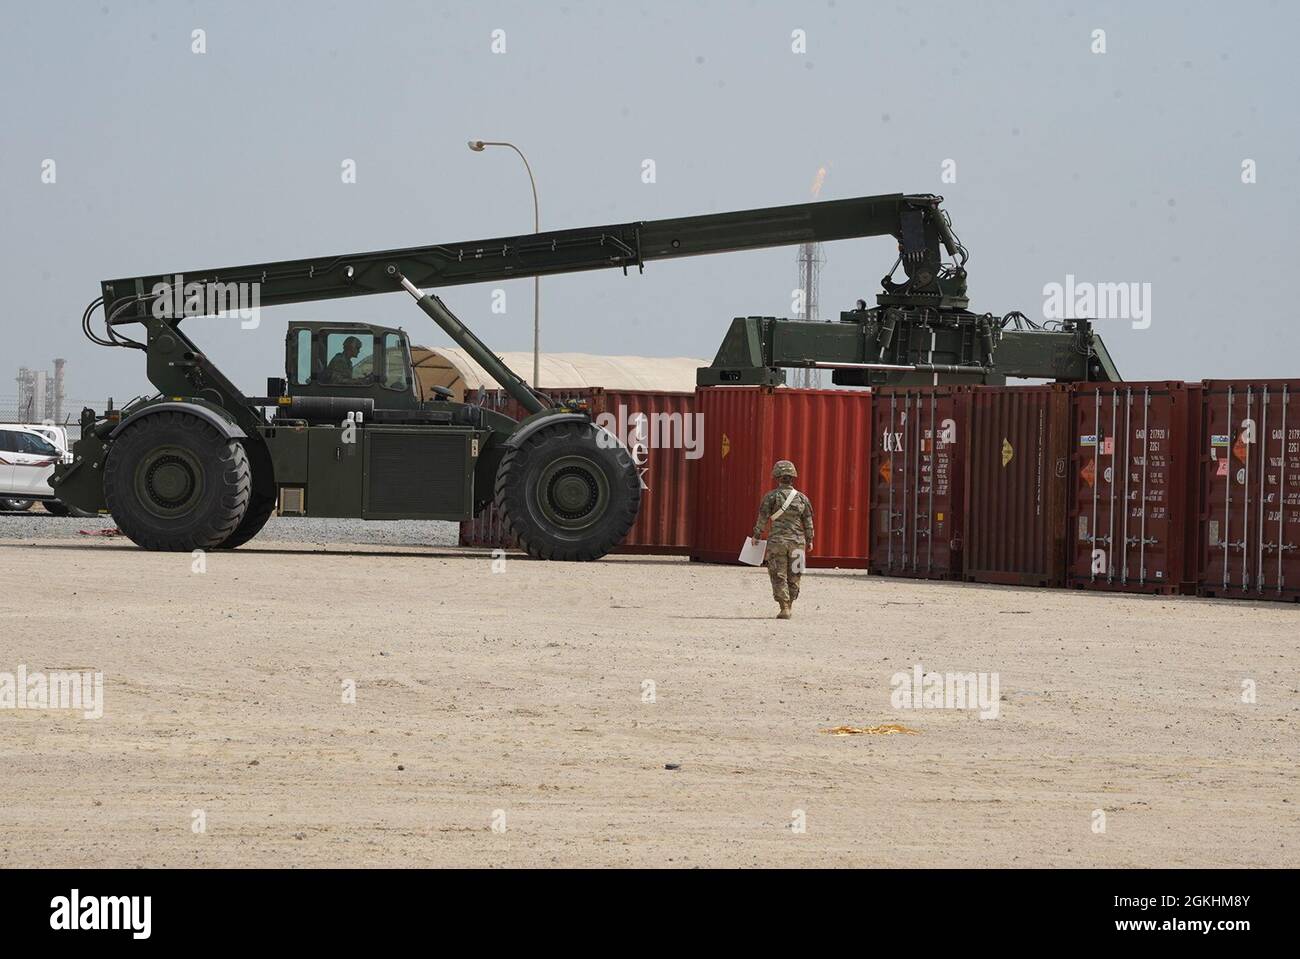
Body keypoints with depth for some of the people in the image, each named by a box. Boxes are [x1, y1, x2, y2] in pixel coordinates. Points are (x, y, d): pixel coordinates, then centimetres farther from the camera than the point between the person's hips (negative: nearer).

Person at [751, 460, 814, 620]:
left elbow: (762, 518, -6)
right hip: (797, 541, 3)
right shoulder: (802, 498, 3)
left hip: (777, 541, -3)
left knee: (779, 576, 1)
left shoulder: (771, 496, -6)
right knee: (793, 576, 15)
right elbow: (808, 523, 6)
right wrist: (810, 541, 17)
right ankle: (790, 605, 25)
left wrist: (756, 535, 7)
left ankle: (784, 608, -9)